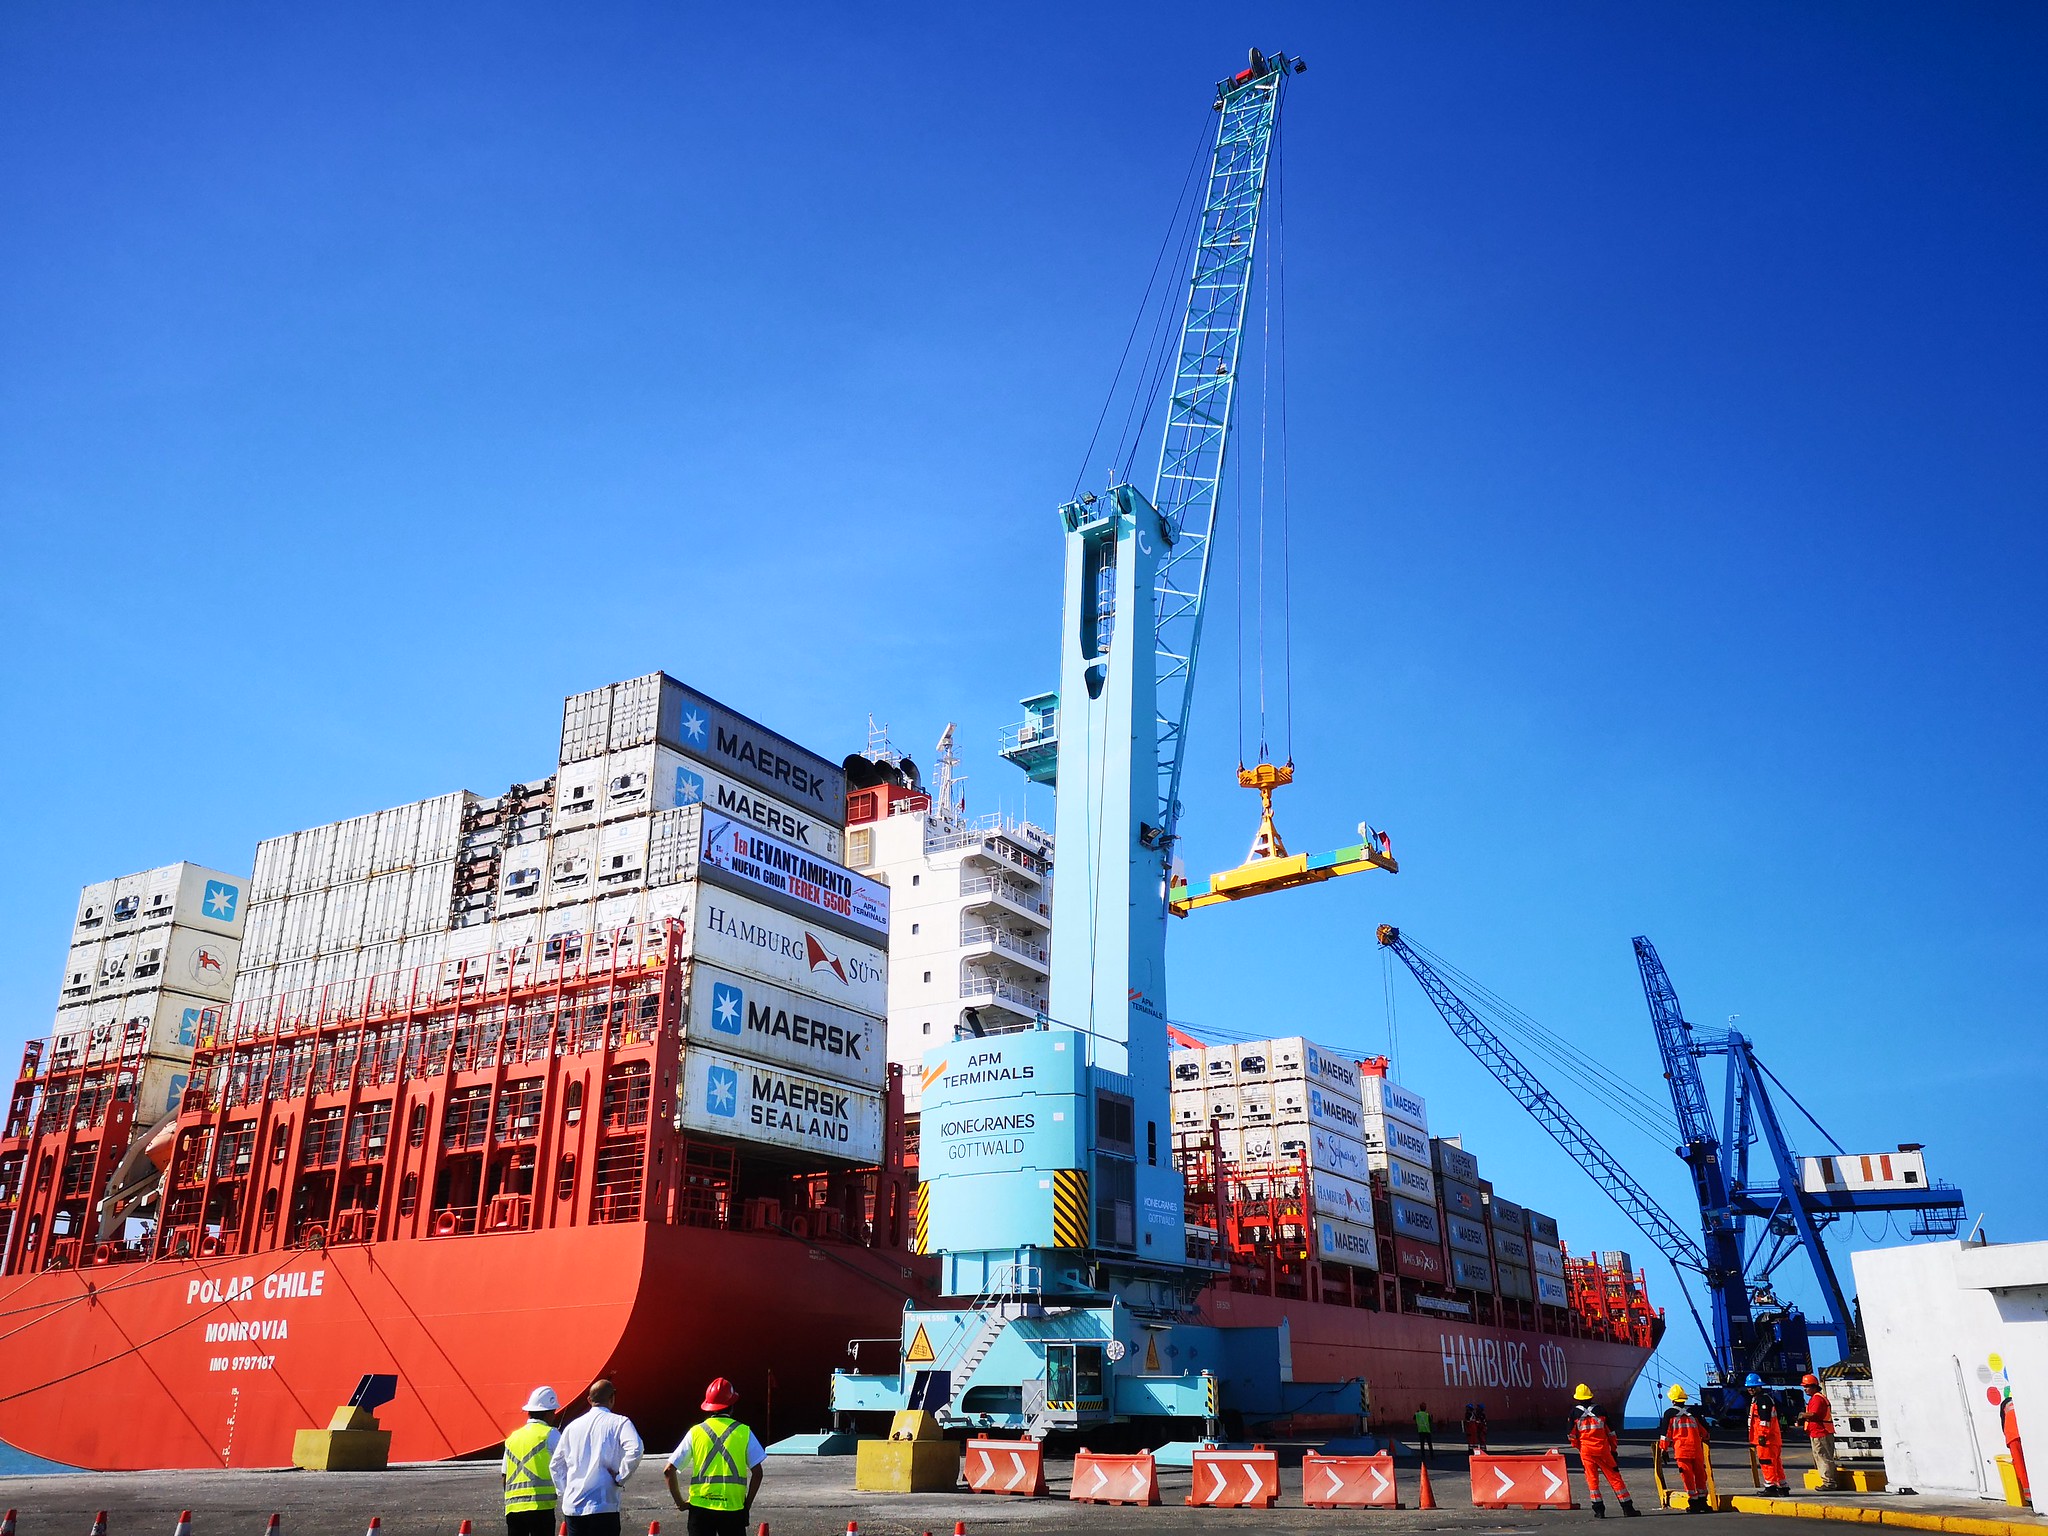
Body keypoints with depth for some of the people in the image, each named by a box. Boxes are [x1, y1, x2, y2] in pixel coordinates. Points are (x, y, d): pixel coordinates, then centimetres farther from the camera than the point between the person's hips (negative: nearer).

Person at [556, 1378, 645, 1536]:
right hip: (603, 1506, -5)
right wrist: (620, 1478, -8)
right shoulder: (618, 1422, -3)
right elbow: (635, 1450, -20)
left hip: (572, 1507, 5)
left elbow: (557, 1464, 16)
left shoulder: (573, 1426, 12)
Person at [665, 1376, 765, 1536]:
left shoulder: (696, 1432, 3)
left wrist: (680, 1502, 11)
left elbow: (669, 1470, 1)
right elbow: (757, 1472, -4)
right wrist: (747, 1503, 7)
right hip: (733, 1508, -1)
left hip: (700, 1508, 1)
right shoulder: (744, 1432, 0)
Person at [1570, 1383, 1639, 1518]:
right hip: (1603, 1450, 0)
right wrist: (1614, 1450, 13)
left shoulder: (1575, 1413, 1)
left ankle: (1599, 1510, 2)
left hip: (1586, 1451, 0)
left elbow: (1572, 1436, 3)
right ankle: (1627, 1508, 8)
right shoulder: (1599, 1411, 2)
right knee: (1614, 1477, 7)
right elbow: (1610, 1432, 5)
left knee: (1592, 1479, 6)